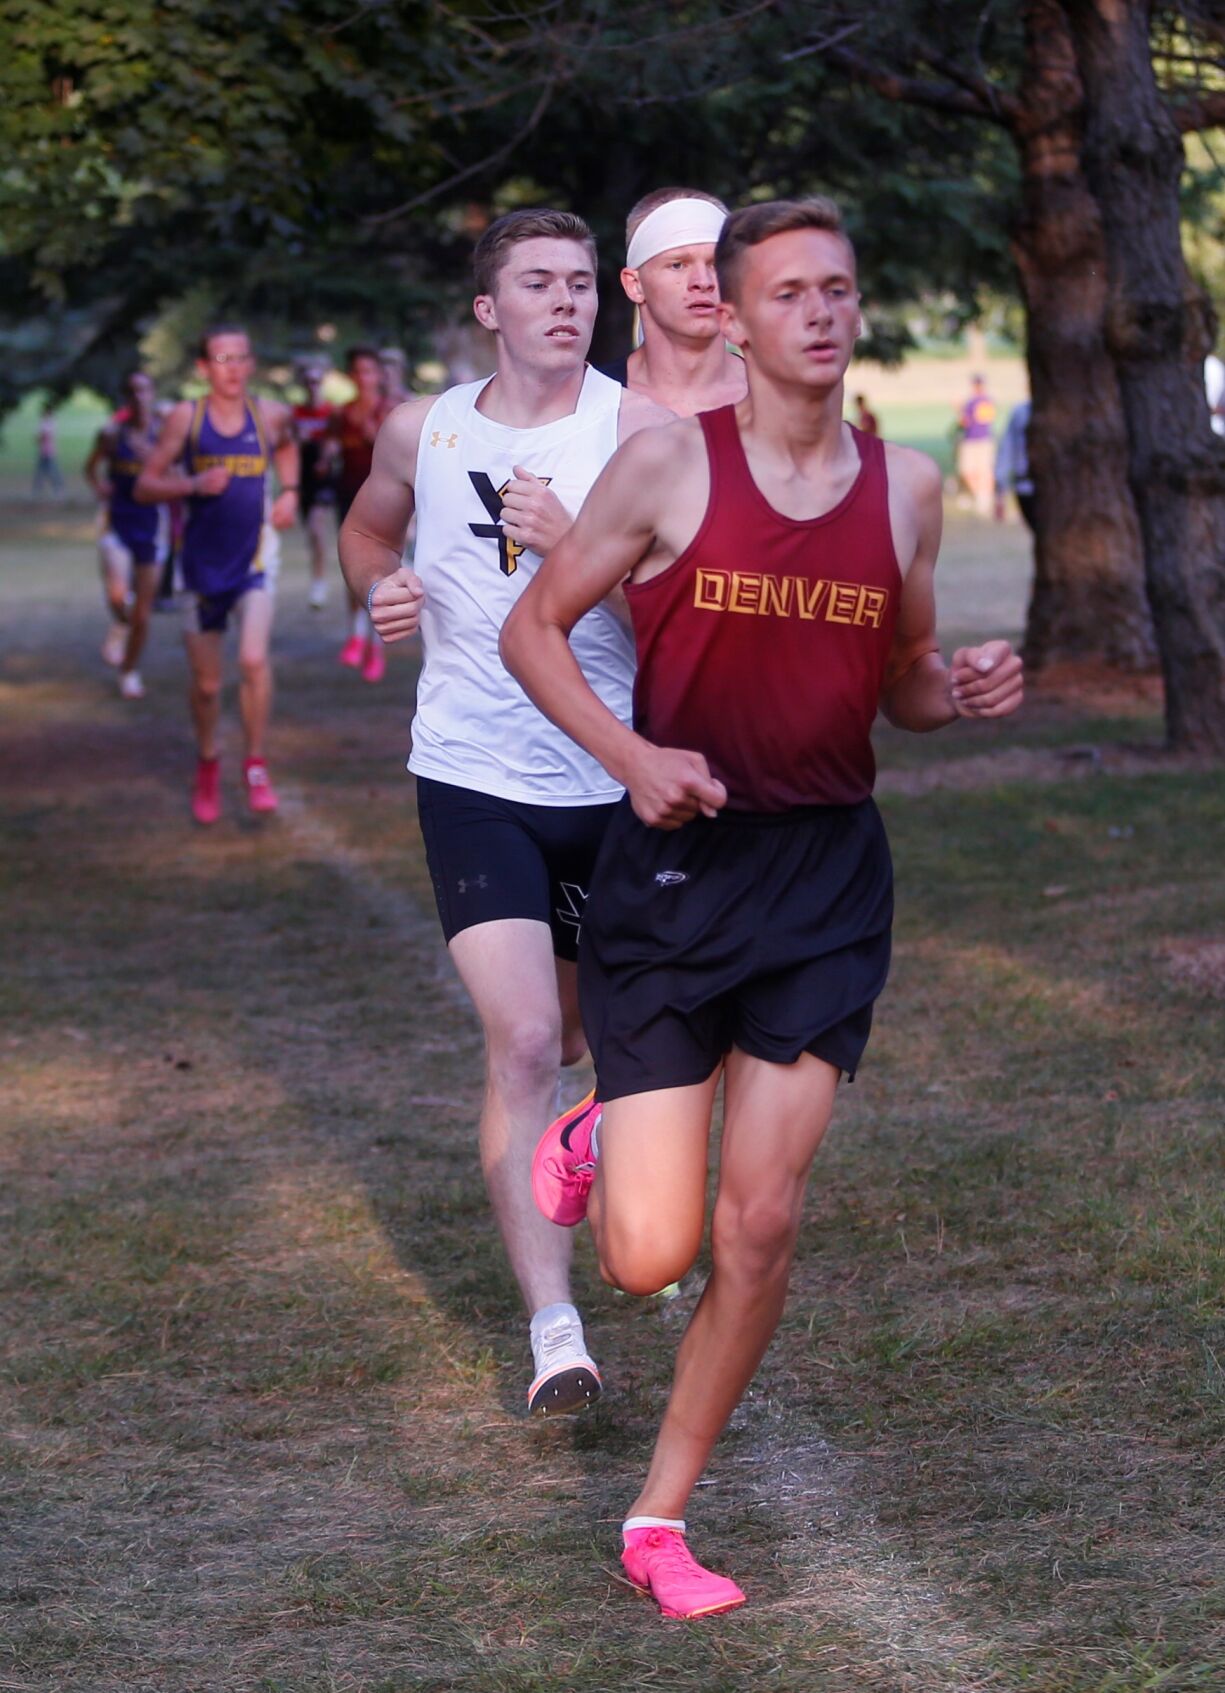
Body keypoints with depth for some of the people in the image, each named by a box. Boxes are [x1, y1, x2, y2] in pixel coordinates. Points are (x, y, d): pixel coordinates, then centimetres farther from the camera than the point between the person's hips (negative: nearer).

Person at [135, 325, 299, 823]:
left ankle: (256, 765, -5)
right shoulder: (186, 417, -6)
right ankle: (207, 765, 34)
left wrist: (289, 492, 9)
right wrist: (193, 485, -21)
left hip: (254, 555, 0)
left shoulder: (271, 415, 0)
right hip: (203, 559, 0)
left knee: (253, 659, -21)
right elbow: (145, 485, -4)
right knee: (206, 682, 8)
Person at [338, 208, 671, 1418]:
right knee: (523, 1041, -16)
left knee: (597, 1034, 18)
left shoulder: (637, 426, -7)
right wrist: (379, 586, 2)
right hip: (473, 781, 0)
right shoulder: (422, 432, 2)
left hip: (611, 779, 1)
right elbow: (366, 526, 24)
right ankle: (553, 1331, -16)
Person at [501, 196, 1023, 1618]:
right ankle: (598, 1137, 32)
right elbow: (533, 629, -1)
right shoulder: (673, 463, -7)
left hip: (826, 876, 3)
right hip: (675, 864, -3)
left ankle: (660, 1521, 16)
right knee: (650, 1258, -7)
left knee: (758, 1224, -2)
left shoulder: (905, 486, 5)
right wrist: (631, 755, -17)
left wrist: (964, 690, -7)